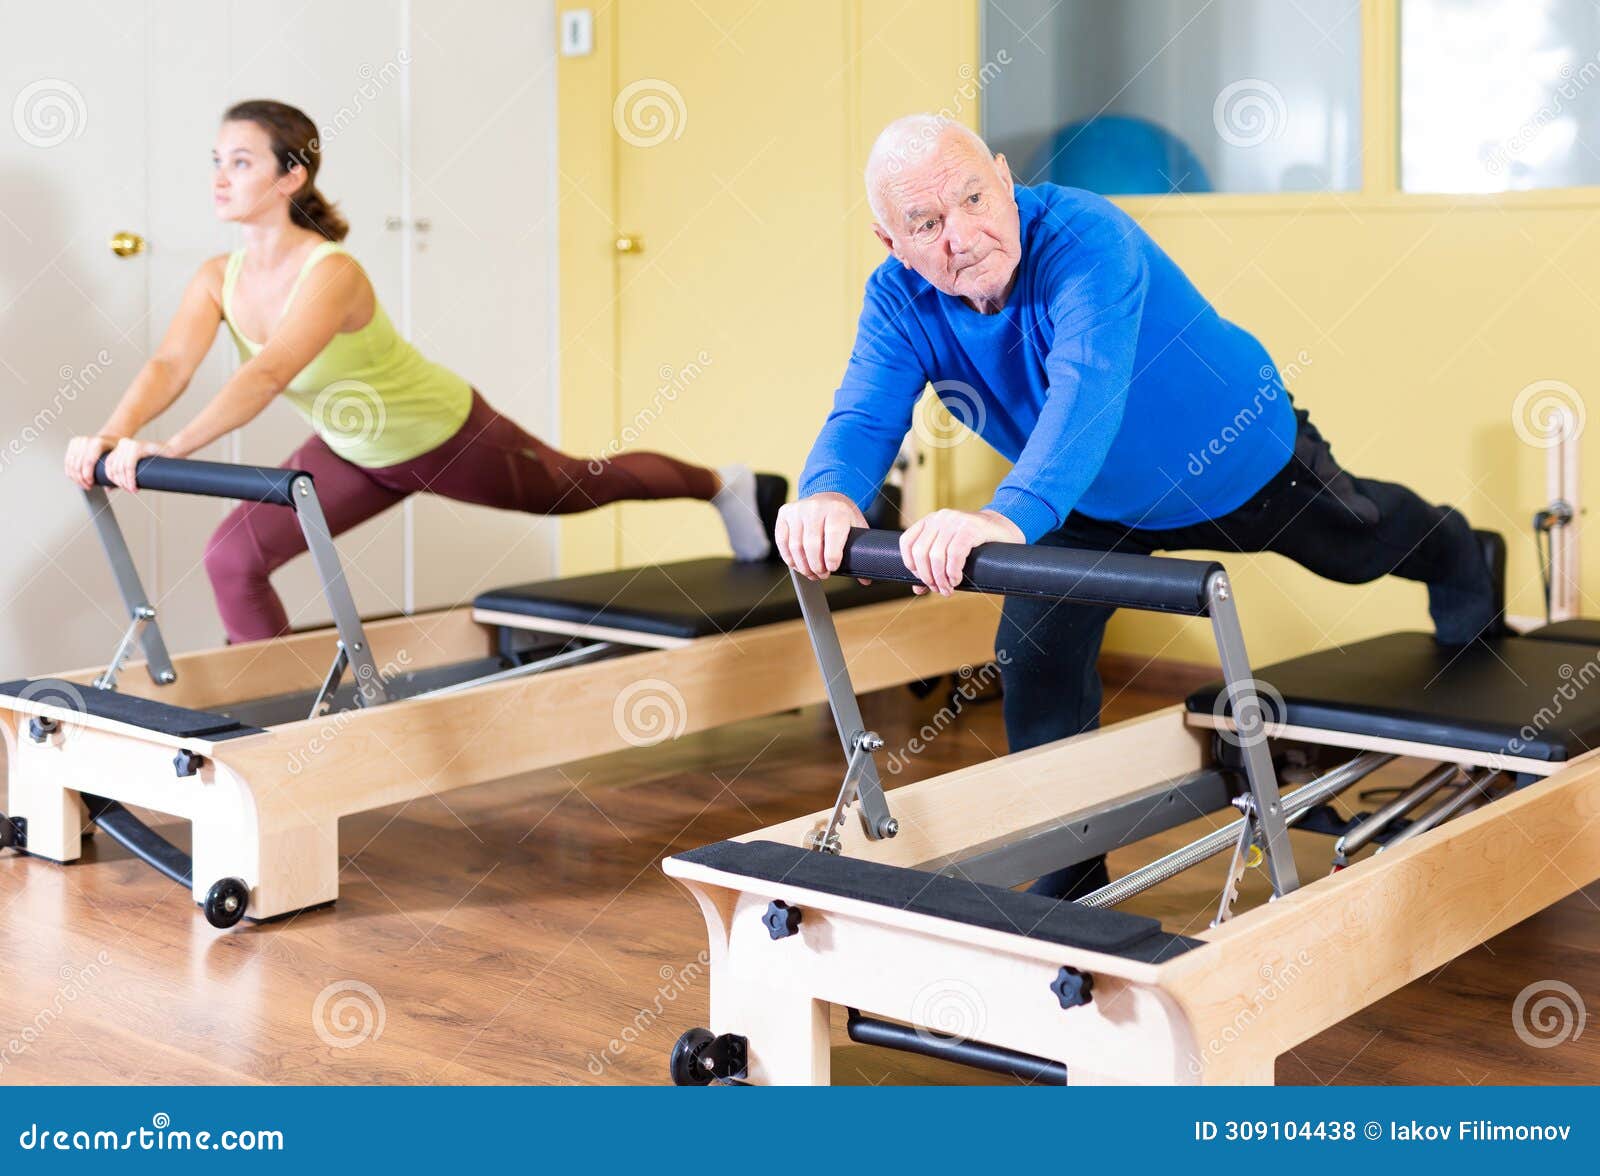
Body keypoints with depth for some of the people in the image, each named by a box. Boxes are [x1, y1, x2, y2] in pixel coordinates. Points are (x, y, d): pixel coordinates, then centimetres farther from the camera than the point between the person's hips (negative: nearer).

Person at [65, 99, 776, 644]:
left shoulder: (331, 273, -38)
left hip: (448, 438, -5)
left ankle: (724, 486, 51)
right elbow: (170, 364, -32)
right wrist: (113, 435, -51)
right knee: (232, 559, -10)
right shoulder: (218, 279, -17)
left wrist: (172, 449, -64)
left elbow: (269, 374, -53)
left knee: (583, 486, 20)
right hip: (354, 453, 6)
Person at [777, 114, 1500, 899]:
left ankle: (1449, 552, 61)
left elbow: (1086, 389, -59)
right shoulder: (899, 300, -25)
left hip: (1242, 461, -3)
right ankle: (1069, 869, 14)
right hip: (1099, 505, 4)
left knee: (1360, 546, 23)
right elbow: (865, 416, -39)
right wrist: (830, 493, -64)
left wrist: (1008, 517, -77)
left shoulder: (1083, 238, -43)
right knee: (1035, 656, -6)